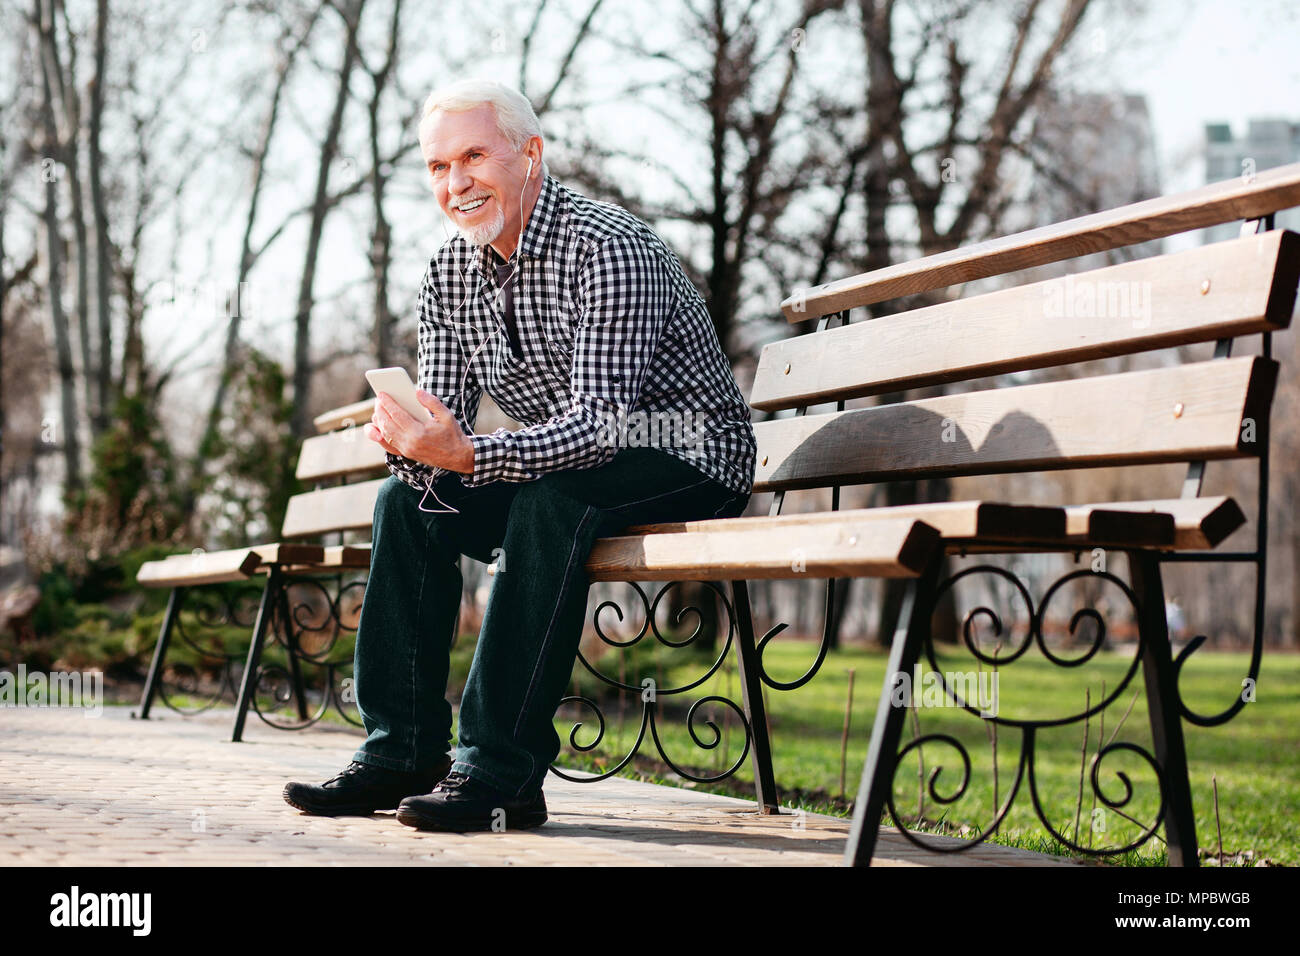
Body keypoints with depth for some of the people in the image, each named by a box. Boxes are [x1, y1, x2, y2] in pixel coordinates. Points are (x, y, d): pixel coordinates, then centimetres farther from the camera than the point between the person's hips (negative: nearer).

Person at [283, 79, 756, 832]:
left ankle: (502, 770, -31)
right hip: (563, 465, 8)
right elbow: (446, 422, 1)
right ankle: (403, 751, -5)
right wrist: (411, 442, -24)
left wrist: (472, 456, -43)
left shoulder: (606, 248, -23)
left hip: (688, 461, -8)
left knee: (549, 498, -34)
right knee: (408, 501, -6)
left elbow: (601, 421, -31)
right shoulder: (450, 275, 1)